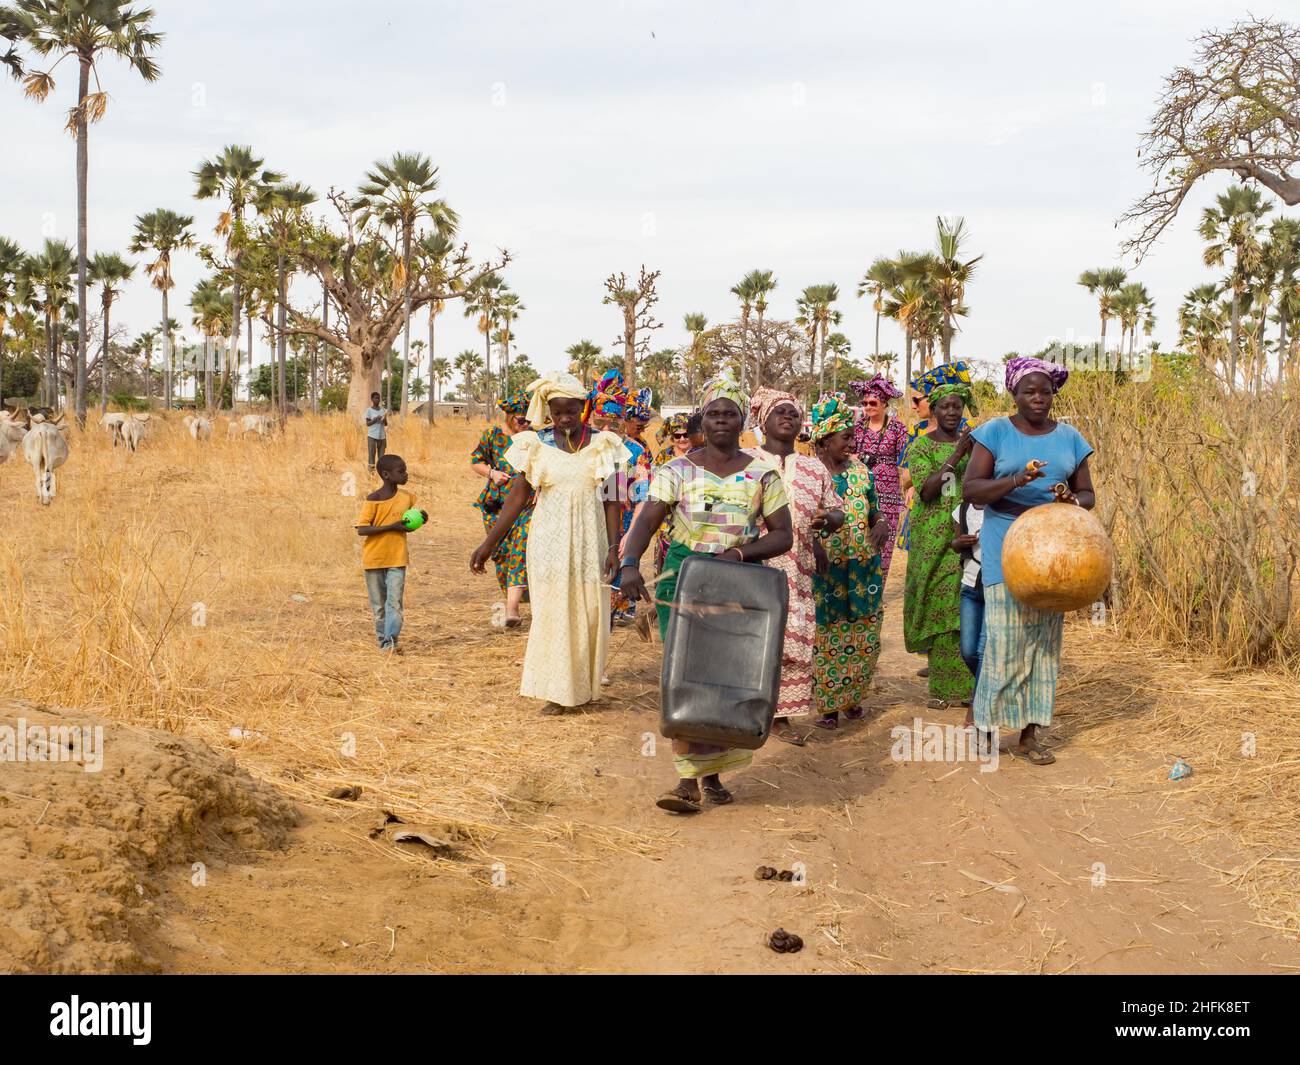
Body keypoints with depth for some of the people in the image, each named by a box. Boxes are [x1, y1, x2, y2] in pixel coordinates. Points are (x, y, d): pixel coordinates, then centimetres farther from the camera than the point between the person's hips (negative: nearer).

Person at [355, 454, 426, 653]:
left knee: (394, 602, -11)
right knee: (379, 605, 9)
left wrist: (421, 517, -5)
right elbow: (361, 529, -18)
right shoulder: (373, 500, -12)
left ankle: (390, 641, -16)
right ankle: (382, 639, 21)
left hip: (397, 558, 2)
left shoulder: (407, 497, 3)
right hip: (374, 559, -2)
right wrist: (392, 527, -24)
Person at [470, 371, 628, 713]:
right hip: (549, 541, -1)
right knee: (552, 612, 0)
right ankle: (557, 692, 6)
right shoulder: (536, 444, 0)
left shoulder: (601, 444, 2)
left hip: (589, 541, 1)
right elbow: (517, 496, 0)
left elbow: (611, 499, 3)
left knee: (589, 613, 2)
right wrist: (489, 543, -5)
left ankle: (584, 685, 18)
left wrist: (613, 546, -6)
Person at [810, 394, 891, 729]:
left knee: (864, 635, 7)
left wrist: (881, 524, -7)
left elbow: (874, 511, 15)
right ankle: (826, 704, 10)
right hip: (825, 565, -5)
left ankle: (851, 697, 22)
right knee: (827, 634, 0)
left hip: (864, 564, 5)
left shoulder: (860, 471, 9)